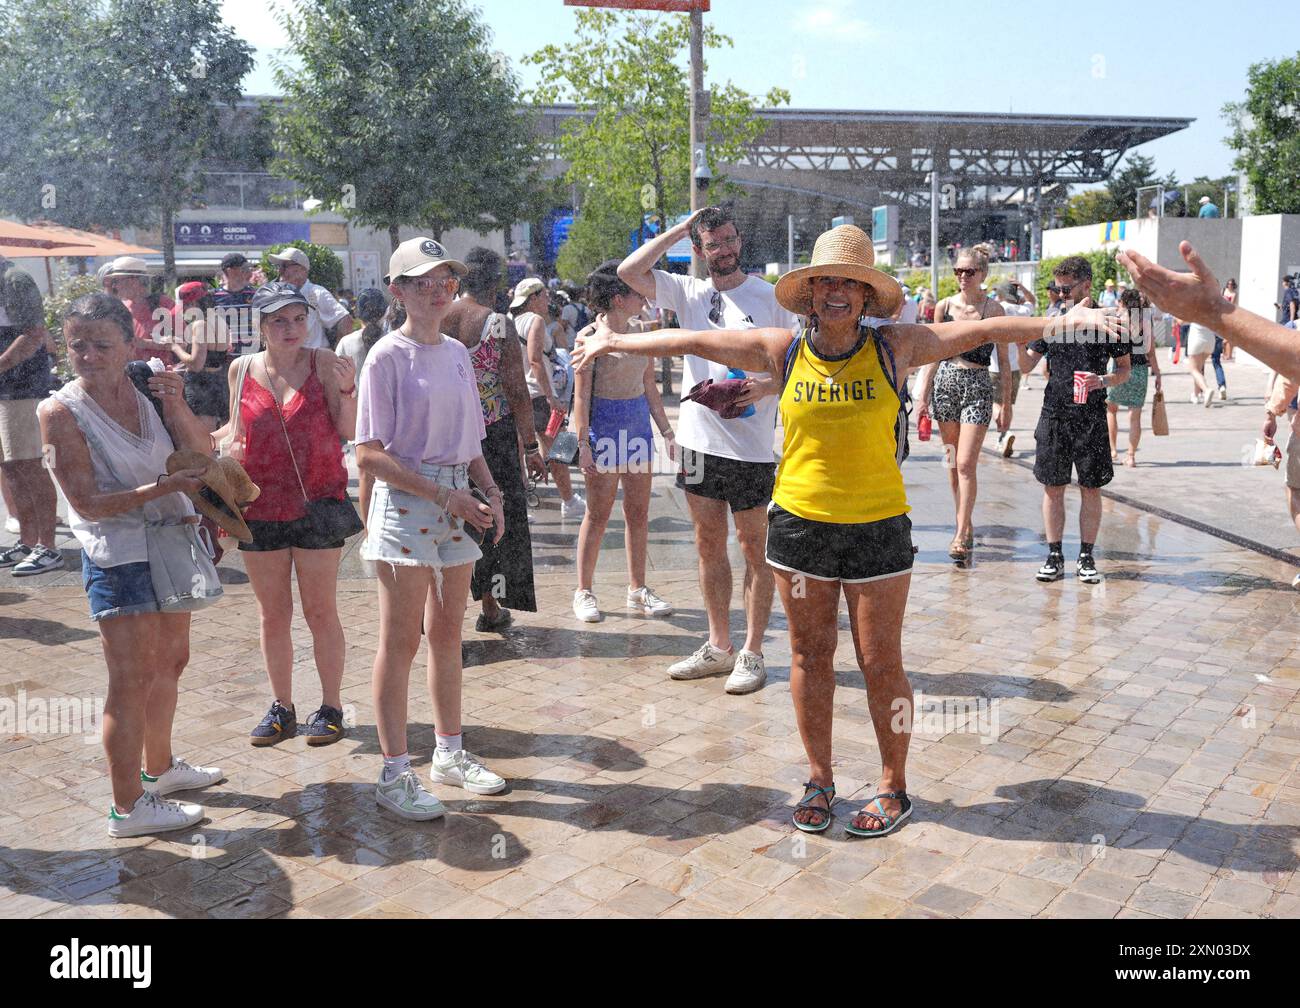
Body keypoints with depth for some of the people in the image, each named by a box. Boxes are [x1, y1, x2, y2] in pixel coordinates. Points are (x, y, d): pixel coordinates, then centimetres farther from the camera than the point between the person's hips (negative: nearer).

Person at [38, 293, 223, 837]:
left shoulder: (147, 392, 1)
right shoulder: (61, 411, -13)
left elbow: (201, 453, 0)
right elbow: (88, 503, -16)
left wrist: (177, 406, -17)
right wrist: (164, 487, -24)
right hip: (118, 556, -6)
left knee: (170, 660, 18)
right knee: (131, 680, -3)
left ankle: (159, 766, 37)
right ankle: (128, 807, 8)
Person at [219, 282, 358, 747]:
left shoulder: (323, 363, -5)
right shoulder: (242, 370, 4)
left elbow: (348, 430, -8)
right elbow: (238, 436, 14)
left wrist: (348, 389, -22)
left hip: (317, 503, -3)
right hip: (260, 507, 3)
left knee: (321, 610, 5)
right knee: (273, 614, 11)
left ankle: (331, 706, 17)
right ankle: (281, 707, 24)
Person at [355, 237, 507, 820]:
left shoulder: (457, 353, 12)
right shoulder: (388, 356, -8)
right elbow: (371, 456, -14)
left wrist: (491, 493, 1)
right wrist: (445, 495, -19)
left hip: (457, 502, 6)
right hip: (406, 504, -6)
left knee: (447, 635, 14)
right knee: (401, 641, 0)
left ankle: (450, 753, 27)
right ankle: (395, 774, 9)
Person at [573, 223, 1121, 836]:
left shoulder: (894, 349, -2)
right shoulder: (783, 350, 1)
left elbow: (981, 331, -2)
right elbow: (695, 341, 7)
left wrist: (1063, 322, -8)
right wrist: (617, 342, 11)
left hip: (878, 528, -1)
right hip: (799, 524, 2)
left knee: (880, 663, 4)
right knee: (810, 656, 11)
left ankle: (894, 788, 21)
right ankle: (819, 781, 27)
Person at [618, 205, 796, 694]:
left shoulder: (772, 297, -1)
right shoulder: (689, 292, 8)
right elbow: (628, 271, -2)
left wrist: (767, 387, -19)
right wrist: (678, 230, 1)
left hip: (752, 445, -4)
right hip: (699, 439, 4)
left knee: (754, 545, 3)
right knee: (709, 543, 11)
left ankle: (752, 653, 11)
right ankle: (719, 645, 23)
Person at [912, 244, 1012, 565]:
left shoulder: (993, 309, -3)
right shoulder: (944, 306, 6)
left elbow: (1004, 361, 0)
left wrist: (1006, 404, -2)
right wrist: (923, 392, 8)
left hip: (978, 386, -4)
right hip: (945, 382, 4)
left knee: (966, 464, -11)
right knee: (952, 463, 9)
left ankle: (962, 534, -5)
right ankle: (966, 525, 22)